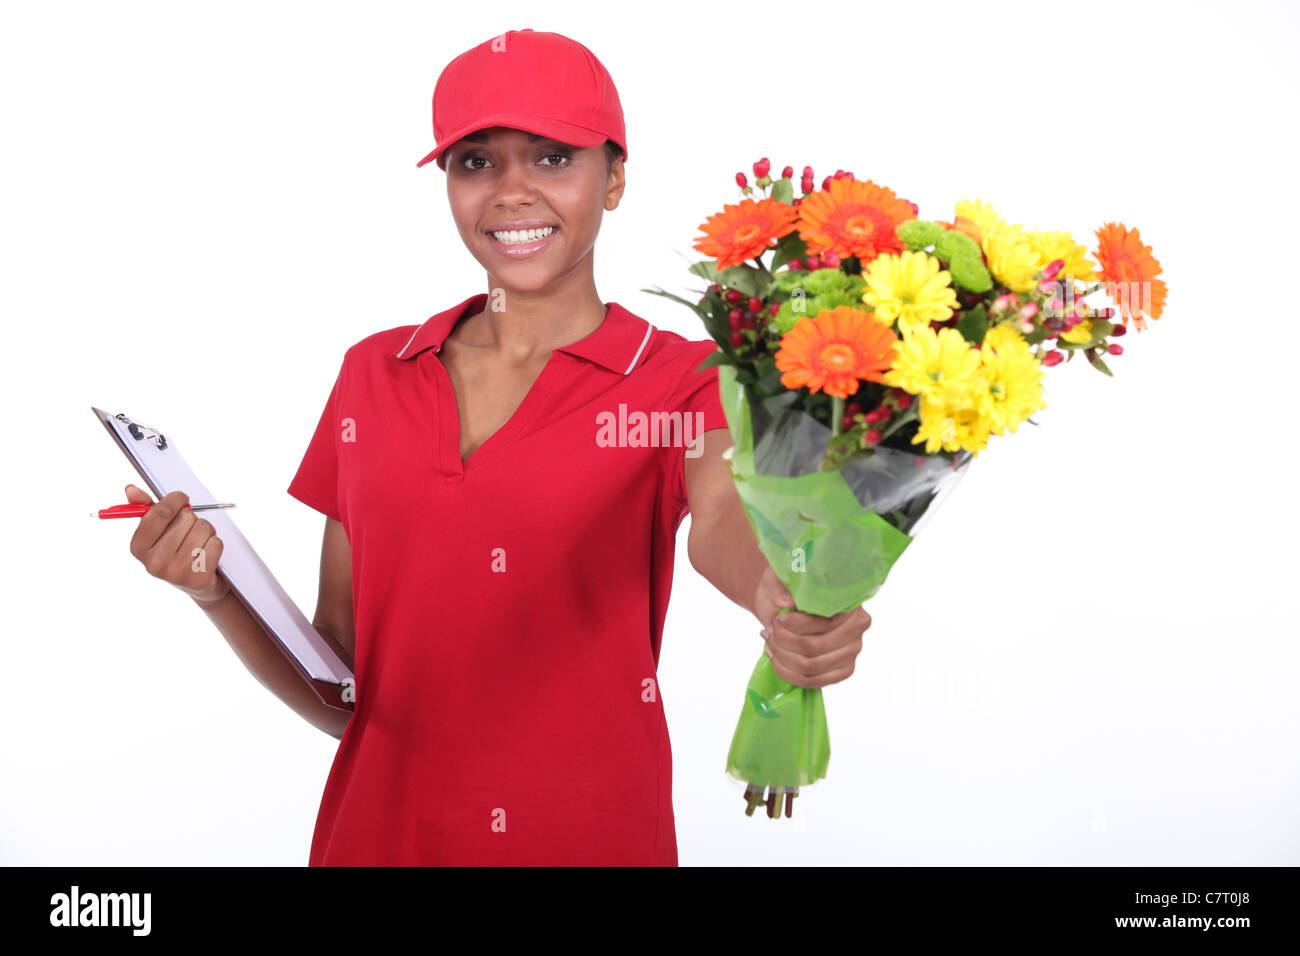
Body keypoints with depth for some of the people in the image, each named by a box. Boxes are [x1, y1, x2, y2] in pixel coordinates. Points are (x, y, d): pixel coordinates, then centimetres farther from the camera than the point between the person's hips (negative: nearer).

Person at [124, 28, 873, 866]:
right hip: (380, 831, 3)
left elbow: (724, 514, -29)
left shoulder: (681, 383, -6)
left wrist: (789, 600, -50)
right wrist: (217, 593, -14)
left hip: (593, 835, -2)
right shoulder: (374, 374, 2)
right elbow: (339, 692, 3)